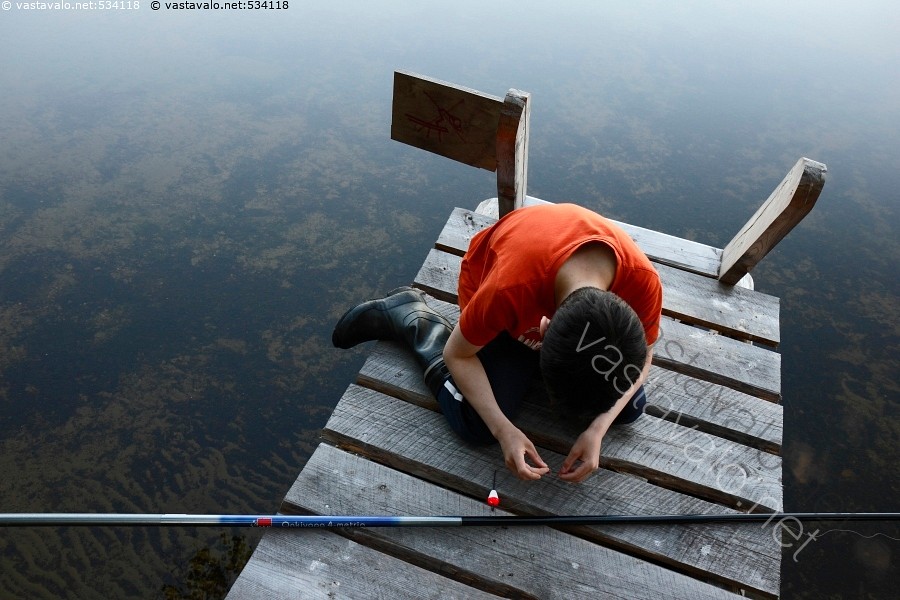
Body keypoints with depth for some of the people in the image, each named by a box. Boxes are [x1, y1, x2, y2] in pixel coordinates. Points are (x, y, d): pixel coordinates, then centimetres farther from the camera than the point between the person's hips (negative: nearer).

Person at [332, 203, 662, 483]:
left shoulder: (642, 281, -35)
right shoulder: (510, 288, -44)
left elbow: (642, 356, -14)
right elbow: (458, 354, -24)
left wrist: (597, 430, -26)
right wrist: (504, 430, -31)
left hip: (571, 286, 4)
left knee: (630, 408, -5)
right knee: (479, 426, -11)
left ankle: (530, 364, 18)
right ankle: (409, 315, 7)